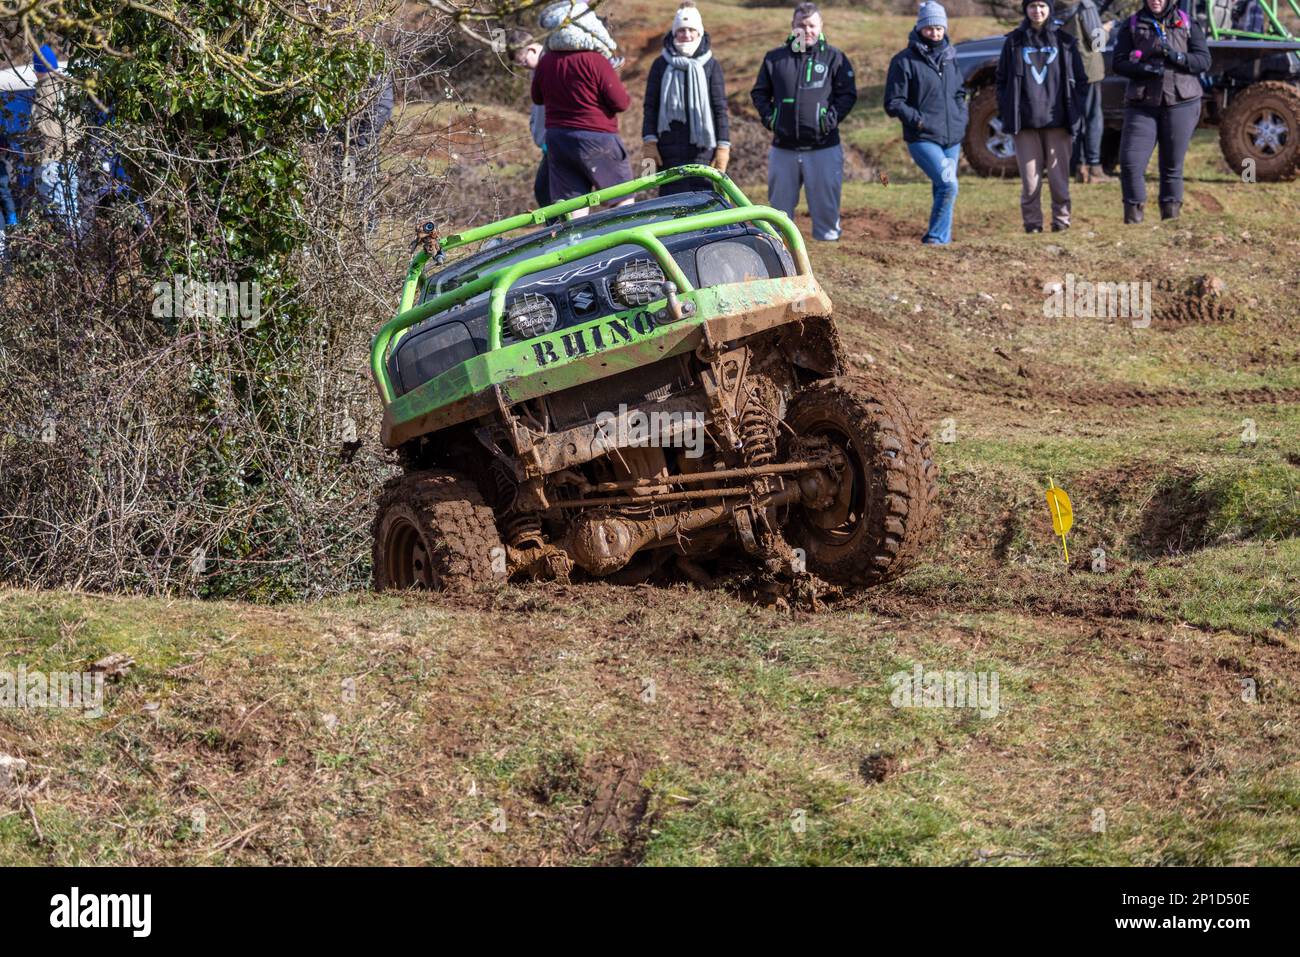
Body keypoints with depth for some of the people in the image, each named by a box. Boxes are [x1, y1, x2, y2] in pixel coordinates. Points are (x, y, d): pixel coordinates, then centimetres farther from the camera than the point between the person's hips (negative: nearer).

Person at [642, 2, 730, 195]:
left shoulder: (710, 66, 7)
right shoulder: (661, 65, 8)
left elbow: (720, 108, 6)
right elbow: (650, 106, 8)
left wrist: (723, 146, 0)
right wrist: (649, 142, -1)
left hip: (702, 147, 0)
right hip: (670, 146, 0)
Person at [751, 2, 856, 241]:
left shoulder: (834, 58, 3)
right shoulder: (775, 58, 9)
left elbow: (848, 93, 3)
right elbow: (759, 92, 16)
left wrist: (832, 117, -9)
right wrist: (768, 116, 0)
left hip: (823, 146, -2)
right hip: (783, 147, 2)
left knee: (825, 200, 1)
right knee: (780, 201, 8)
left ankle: (828, 237, 11)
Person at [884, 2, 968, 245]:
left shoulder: (950, 57, 13)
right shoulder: (904, 61, -6)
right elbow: (893, 103, -6)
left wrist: (962, 114, 9)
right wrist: (918, 120, -15)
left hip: (953, 137, 6)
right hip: (923, 139, -6)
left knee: (942, 188, 10)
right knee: (948, 184, -19)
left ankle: (941, 235, 20)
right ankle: (938, 235, -9)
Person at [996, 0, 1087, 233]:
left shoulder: (1064, 41, 8)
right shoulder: (1014, 42, 9)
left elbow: (1079, 80, 10)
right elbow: (1002, 80, 10)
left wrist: (1076, 111, 0)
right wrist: (1006, 113, 0)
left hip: (1057, 120, 0)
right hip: (1025, 122, 0)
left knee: (1059, 175, -1)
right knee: (1030, 177, -1)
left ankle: (1061, 220, 8)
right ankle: (1032, 222, 6)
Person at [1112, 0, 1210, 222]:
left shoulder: (1188, 25, 8)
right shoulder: (1131, 26, 8)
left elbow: (1204, 60, 2)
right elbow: (1118, 62, 2)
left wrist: (1177, 57, -16)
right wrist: (1144, 68, -16)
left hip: (1181, 103, 0)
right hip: (1142, 105, 0)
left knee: (1172, 164, 2)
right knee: (1130, 161, -11)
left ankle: (1171, 211, 11)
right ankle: (1134, 210, 0)